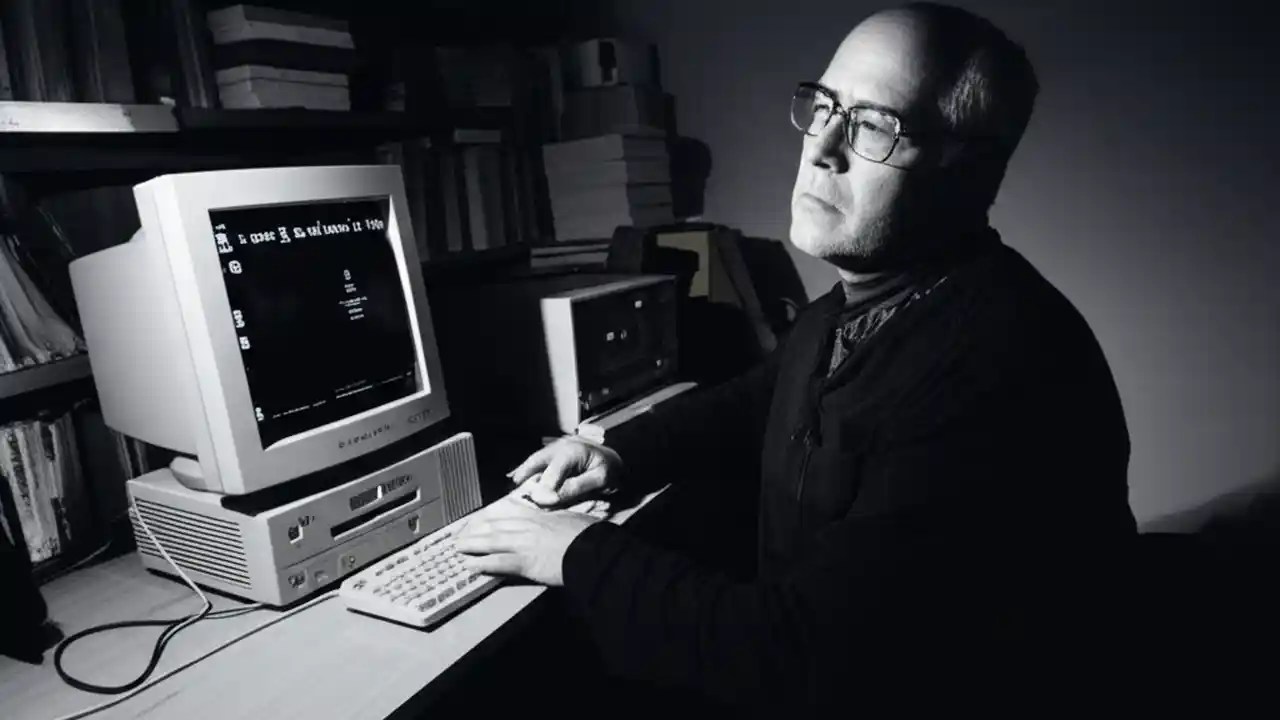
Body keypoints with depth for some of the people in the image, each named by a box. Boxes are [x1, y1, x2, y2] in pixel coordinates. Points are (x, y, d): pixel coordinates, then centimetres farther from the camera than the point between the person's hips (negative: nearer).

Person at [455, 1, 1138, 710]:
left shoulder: (1001, 372, -31)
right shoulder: (852, 305, -1)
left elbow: (797, 661, -30)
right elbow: (751, 401, 17)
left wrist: (583, 555, -19)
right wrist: (620, 453, 2)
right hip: (801, 658, 7)